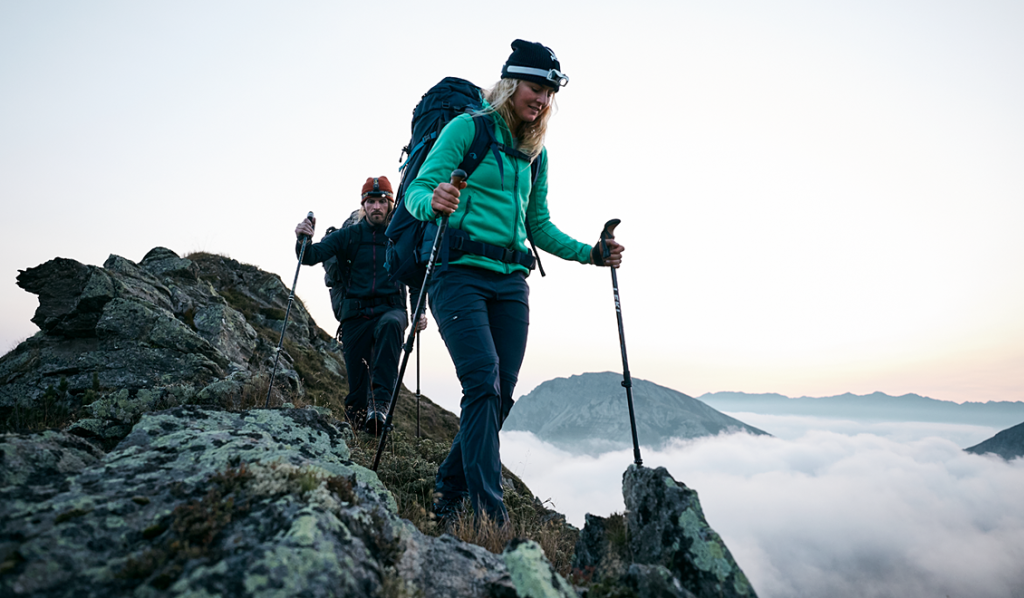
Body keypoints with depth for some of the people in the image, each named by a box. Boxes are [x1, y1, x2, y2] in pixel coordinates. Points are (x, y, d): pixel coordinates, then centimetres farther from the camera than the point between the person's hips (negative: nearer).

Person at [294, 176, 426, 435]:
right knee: (357, 384, -2)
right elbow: (311, 256, -1)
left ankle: (380, 402, -37)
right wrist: (303, 240, -24)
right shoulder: (348, 236, 7)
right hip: (355, 315, 1)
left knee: (390, 325, -38)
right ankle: (357, 422, 28)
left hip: (390, 309, -1)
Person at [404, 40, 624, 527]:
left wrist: (590, 254, 7)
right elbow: (416, 190, -5)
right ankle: (487, 511, -7)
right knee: (483, 383, -16)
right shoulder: (467, 128, 2)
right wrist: (434, 203, -29)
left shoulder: (535, 152, 19)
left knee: (501, 393, 2)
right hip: (460, 274, -5)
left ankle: (449, 491, 20)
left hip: (510, 283, 6)